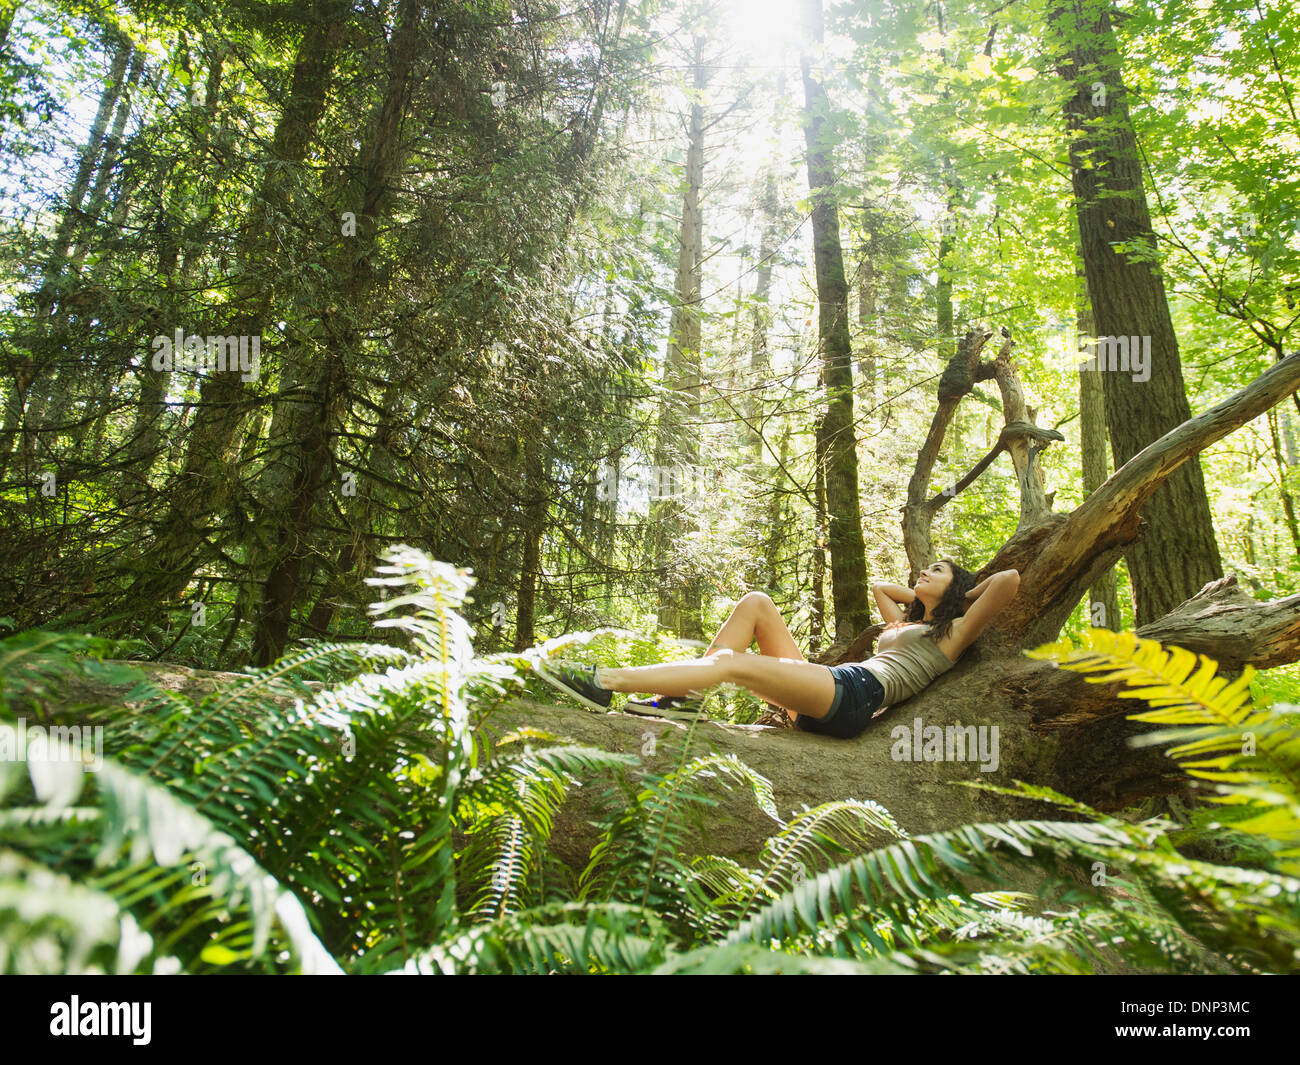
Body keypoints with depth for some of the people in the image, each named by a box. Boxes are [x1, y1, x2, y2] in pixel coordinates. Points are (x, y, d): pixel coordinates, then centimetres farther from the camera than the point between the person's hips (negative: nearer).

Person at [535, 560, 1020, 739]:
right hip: (823, 699, 8)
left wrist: (970, 592, 17)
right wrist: (917, 598, 40)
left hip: (855, 693, -8)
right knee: (755, 603, -5)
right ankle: (683, 698, -16)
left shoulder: (954, 631, 13)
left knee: (733, 662, -24)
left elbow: (1010, 580, 0)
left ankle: (604, 682, -26)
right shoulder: (908, 624, 35)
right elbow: (877, 586, 51)